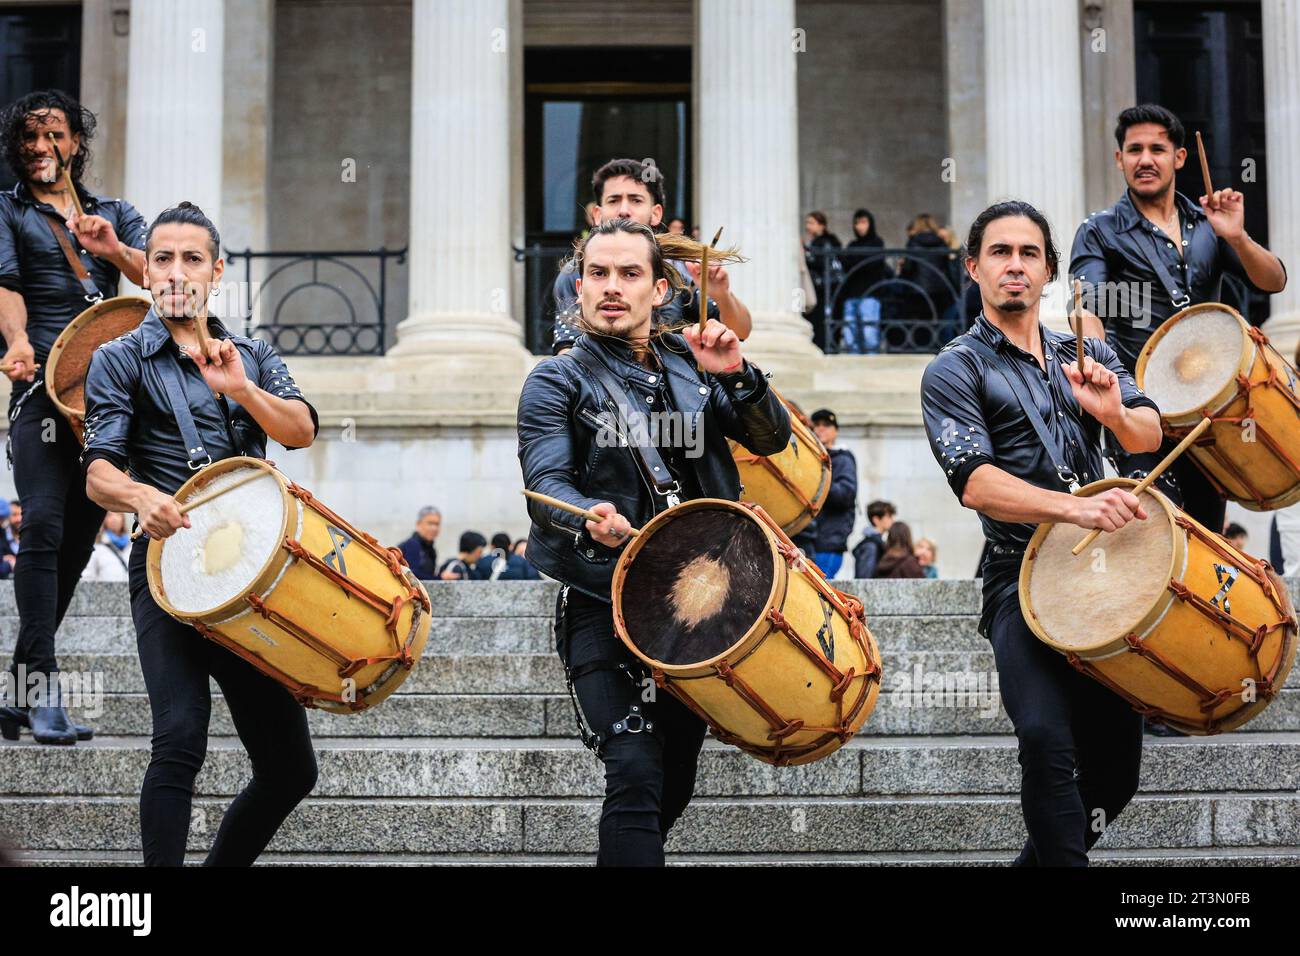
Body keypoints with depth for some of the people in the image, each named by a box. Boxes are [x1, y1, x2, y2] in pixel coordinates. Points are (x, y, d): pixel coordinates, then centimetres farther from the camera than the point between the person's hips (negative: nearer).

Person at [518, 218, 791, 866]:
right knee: (636, 777, -19)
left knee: (675, 782, 14)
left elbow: (771, 438, 2)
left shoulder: (690, 364, 9)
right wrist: (590, 519, -38)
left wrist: (737, 377, -17)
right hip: (605, 609, -5)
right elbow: (545, 483, -16)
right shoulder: (557, 382, -3)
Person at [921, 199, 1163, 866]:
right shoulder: (953, 372, -2)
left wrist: (1112, 411, -21)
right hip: (1022, 579, -5)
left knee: (1115, 766, 10)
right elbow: (976, 483, -17)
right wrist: (1077, 506, -33)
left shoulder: (1086, 355, 15)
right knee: (1047, 743, -27)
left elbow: (1150, 435, 3)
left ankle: (1038, 859, 32)